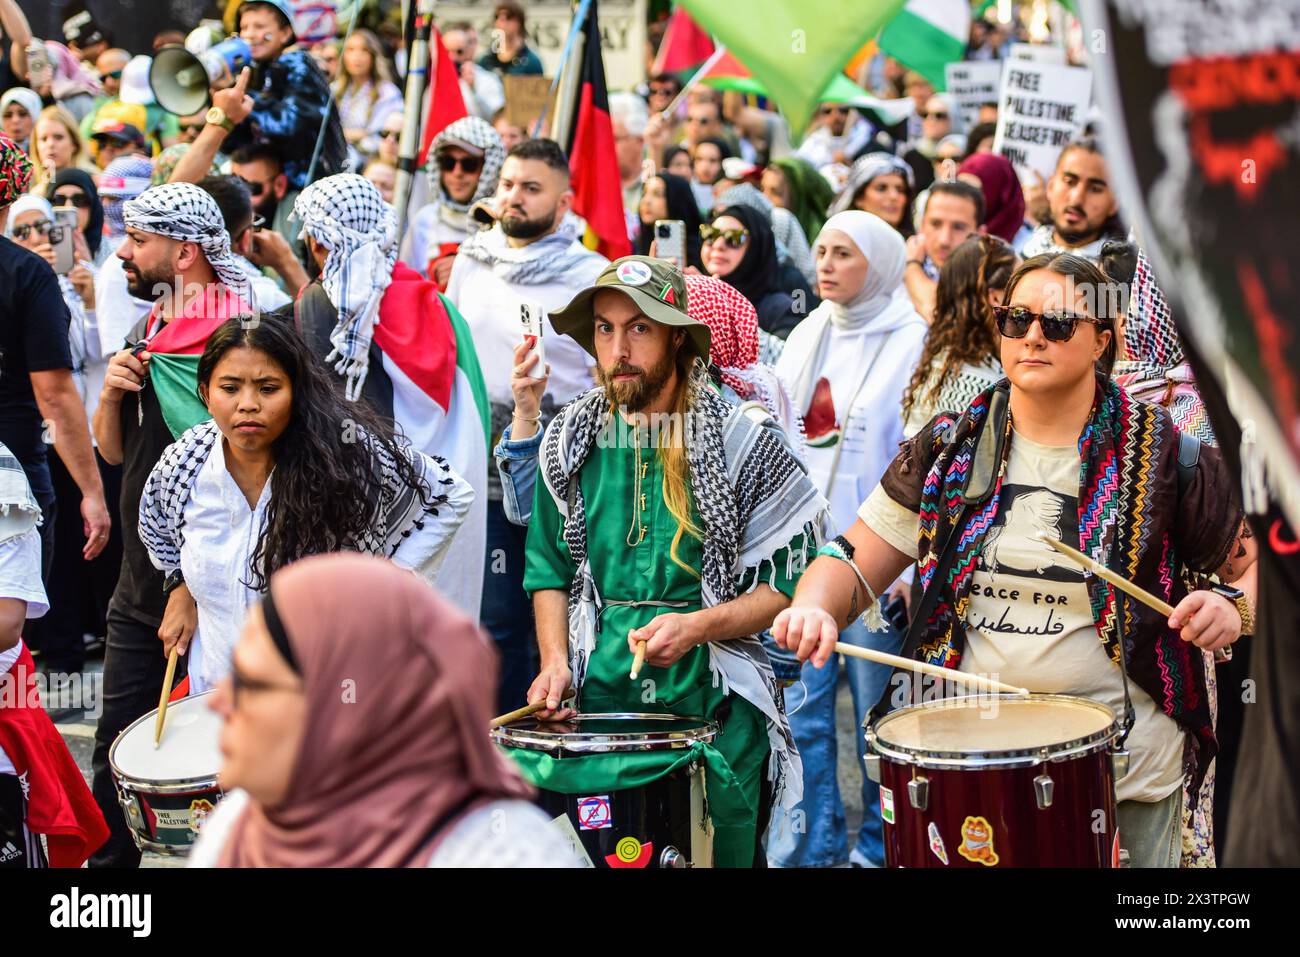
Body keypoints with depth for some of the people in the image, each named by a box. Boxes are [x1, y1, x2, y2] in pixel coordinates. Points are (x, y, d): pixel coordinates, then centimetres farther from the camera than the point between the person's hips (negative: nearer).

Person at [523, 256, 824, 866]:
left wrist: (698, 627, -17)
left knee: (720, 853, -1)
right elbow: (549, 568, 14)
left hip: (715, 704, -2)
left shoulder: (741, 441, -5)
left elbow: (791, 582, -3)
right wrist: (555, 661, -1)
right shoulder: (571, 439, 6)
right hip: (597, 698, 3)